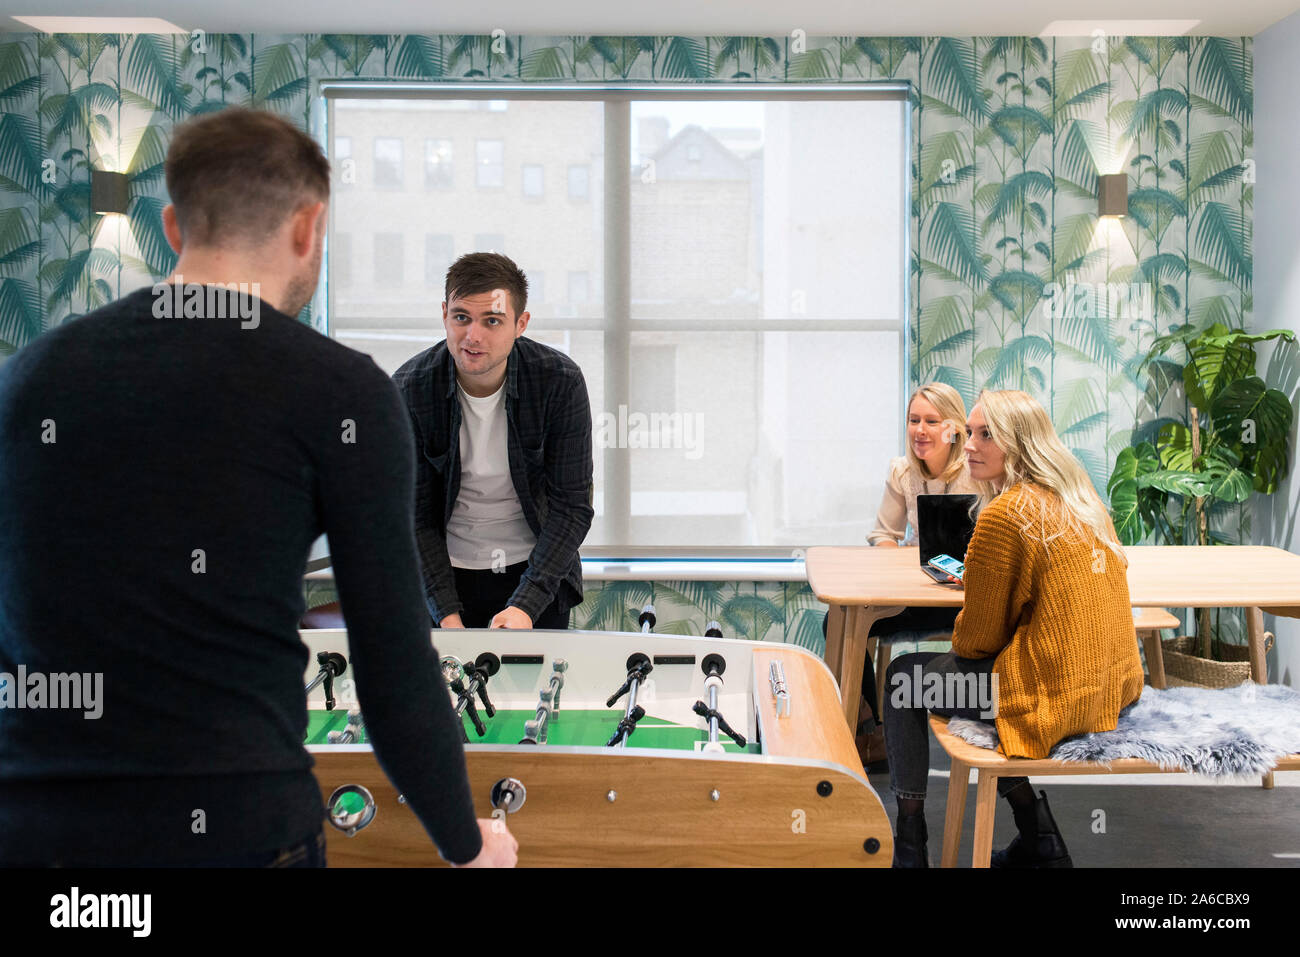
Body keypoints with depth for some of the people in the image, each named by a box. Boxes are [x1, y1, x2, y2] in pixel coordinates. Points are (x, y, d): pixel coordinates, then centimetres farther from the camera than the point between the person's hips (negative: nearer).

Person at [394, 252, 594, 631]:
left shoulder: (560, 381, -16)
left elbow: (572, 506, -13)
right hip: (446, 571, 0)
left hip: (537, 570, 0)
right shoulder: (409, 389, -14)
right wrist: (447, 614, -19)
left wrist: (525, 606, -22)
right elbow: (414, 515, -9)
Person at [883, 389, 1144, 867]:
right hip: (1112, 684, 9)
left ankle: (909, 844, 20)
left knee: (902, 678, 10)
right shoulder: (1081, 500, 9)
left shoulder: (1004, 514, -17)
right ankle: (1040, 842, 28)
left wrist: (958, 643, 11)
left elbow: (978, 637, -10)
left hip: (1058, 696, -8)